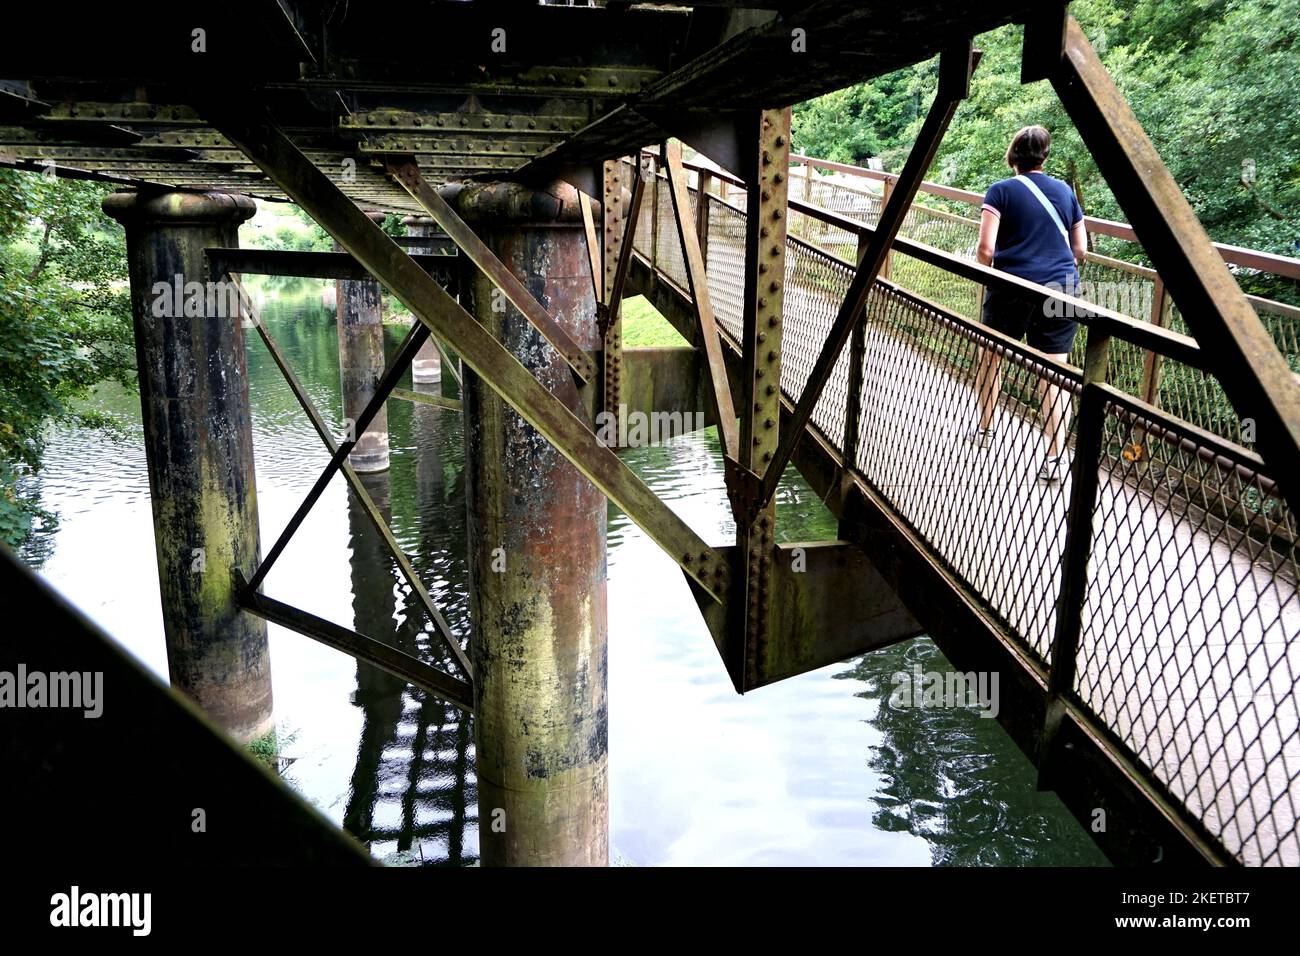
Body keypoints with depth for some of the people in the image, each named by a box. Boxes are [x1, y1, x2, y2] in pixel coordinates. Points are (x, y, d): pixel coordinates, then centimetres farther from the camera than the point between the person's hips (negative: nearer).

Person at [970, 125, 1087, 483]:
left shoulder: (1001, 191, -2)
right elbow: (1080, 249, 13)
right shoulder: (1064, 191, 11)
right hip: (1061, 290, 3)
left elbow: (985, 248, -10)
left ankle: (986, 429, 34)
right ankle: (1056, 457, -4)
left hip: (1012, 289, -2)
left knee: (990, 357, 20)